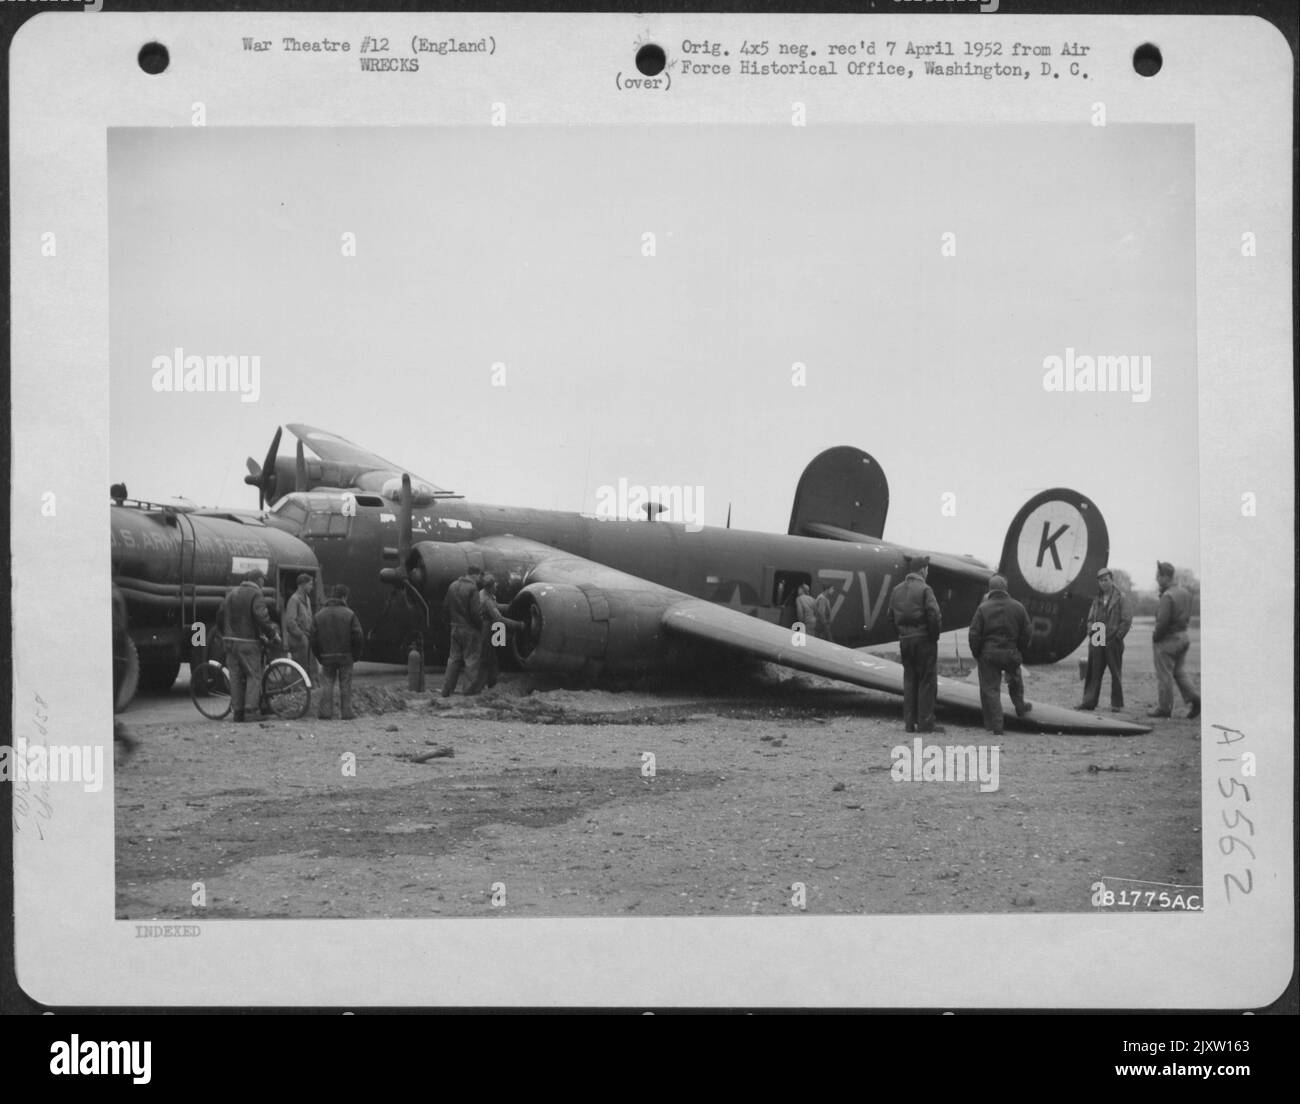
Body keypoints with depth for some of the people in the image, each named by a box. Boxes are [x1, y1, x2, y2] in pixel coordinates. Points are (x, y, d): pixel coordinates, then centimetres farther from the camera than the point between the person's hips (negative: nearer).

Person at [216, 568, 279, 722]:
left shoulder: (231, 593, 13)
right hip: (249, 642, -7)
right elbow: (261, 617, -21)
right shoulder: (256, 595, -9)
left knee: (235, 676, 9)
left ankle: (237, 711, 10)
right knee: (254, 675, -2)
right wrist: (273, 634, -11)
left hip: (230, 641, 7)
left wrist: (224, 634, 31)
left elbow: (220, 615, 19)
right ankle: (251, 709, -10)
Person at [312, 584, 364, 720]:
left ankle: (325, 712, 0)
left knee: (326, 685, 7)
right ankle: (346, 712, 4)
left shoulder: (319, 615, 5)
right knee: (345, 685, 5)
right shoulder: (349, 615, -5)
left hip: (326, 657, 2)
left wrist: (320, 656, 13)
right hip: (345, 657, -2)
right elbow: (358, 637, -7)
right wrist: (356, 655, 5)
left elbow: (314, 639, 5)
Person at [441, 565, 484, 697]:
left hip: (455, 628, 7)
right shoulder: (472, 589, -16)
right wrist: (480, 626, -6)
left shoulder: (452, 586, 7)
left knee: (454, 658, 13)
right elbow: (474, 612, -19)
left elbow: (445, 605, 11)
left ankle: (447, 690, 14)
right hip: (469, 629, -7)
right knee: (471, 659, -1)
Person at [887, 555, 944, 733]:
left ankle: (909, 722, 12)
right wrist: (934, 635, -5)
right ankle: (925, 722, -2)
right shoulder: (924, 590, -12)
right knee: (927, 681, 0)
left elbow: (891, 617, 10)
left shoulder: (897, 590, 9)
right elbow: (934, 616, -18)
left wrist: (901, 634, 12)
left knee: (909, 680, 12)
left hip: (905, 640, 6)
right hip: (924, 639, -6)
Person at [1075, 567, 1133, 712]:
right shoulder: (1097, 598, 14)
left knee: (1116, 674, 3)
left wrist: (1116, 637, -11)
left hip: (1113, 642, -5)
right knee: (1093, 673, 3)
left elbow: (1127, 620, -7)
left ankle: (1116, 704, 9)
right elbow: (1090, 618, 22)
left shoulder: (1121, 597, -3)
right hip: (1097, 641, 5)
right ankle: (1089, 701, 5)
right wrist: (1091, 633, 5)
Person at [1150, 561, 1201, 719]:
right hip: (1183, 635, 9)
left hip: (1168, 639, -9)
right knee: (1178, 671, 19)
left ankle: (1164, 708, 10)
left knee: (1164, 675, 2)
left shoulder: (1168, 596, -21)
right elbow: (1187, 616, 14)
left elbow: (1163, 621, -25)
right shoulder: (1185, 593, 8)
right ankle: (1193, 697, 3)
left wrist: (1155, 637, -11)